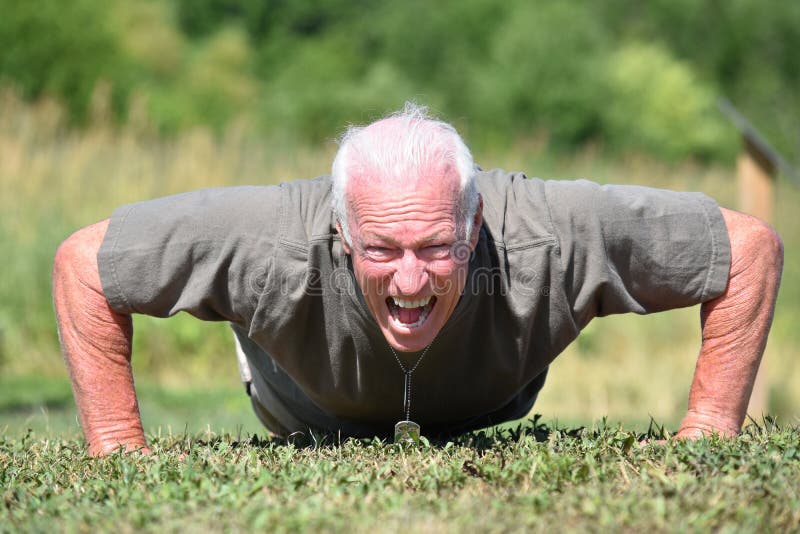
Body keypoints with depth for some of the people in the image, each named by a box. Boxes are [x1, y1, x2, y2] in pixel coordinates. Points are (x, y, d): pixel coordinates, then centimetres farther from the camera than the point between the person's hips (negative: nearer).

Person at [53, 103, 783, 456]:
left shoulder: (545, 240, -47)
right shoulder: (276, 244, -49)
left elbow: (752, 247, -34)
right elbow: (83, 262, -34)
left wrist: (702, 446, -33)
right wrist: (122, 458, -32)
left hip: (488, 417, 1)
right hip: (308, 409, -1)